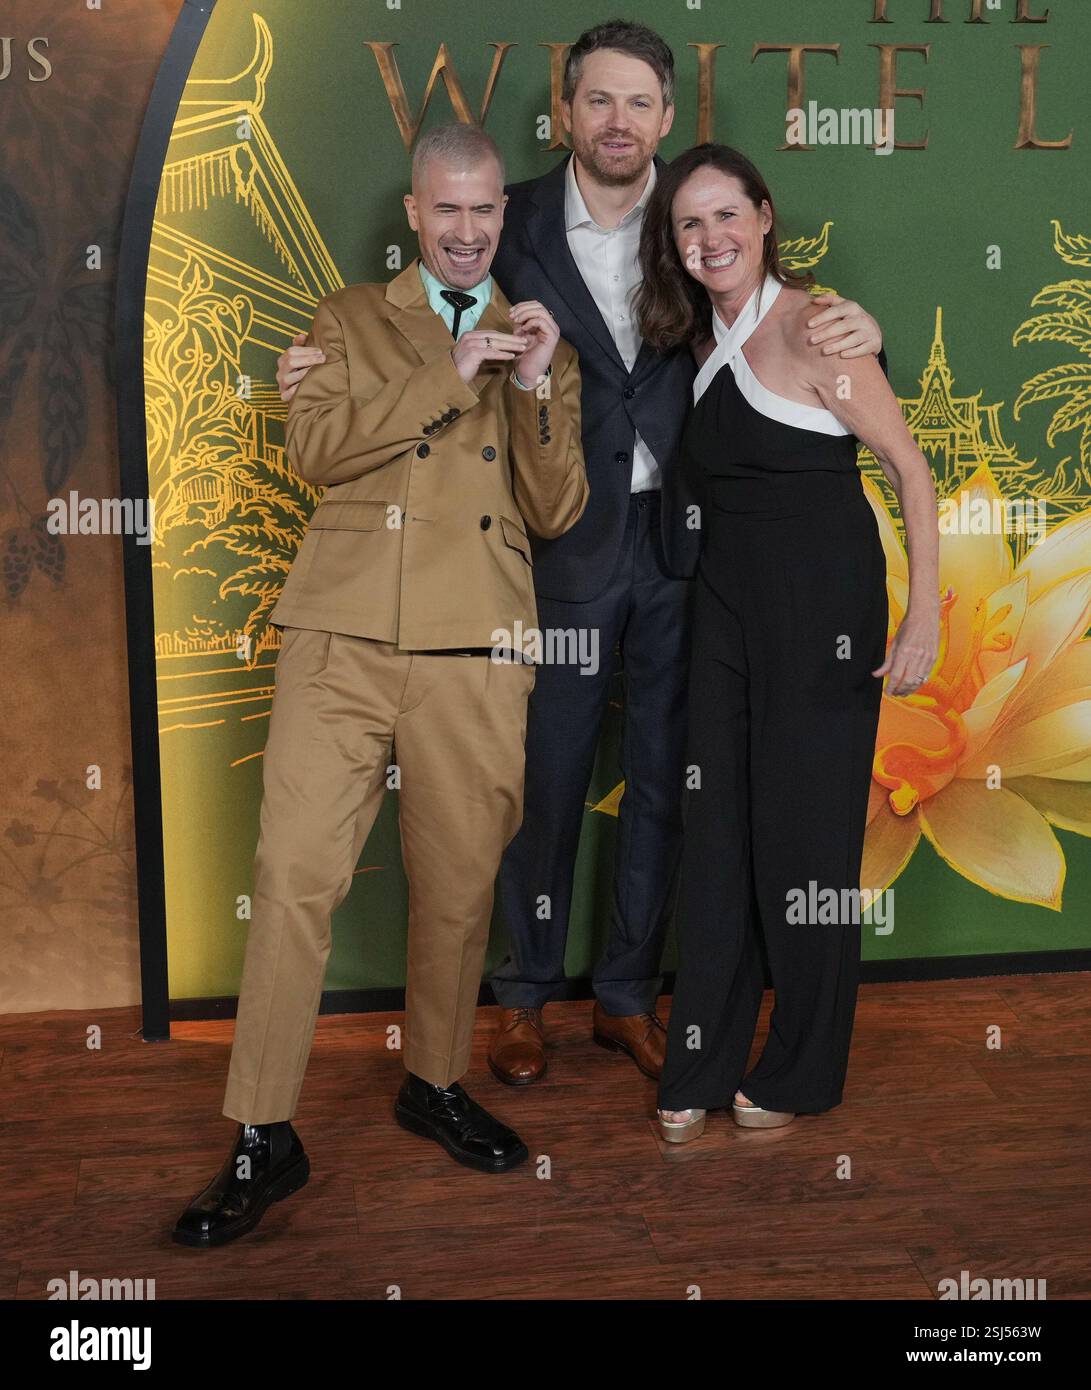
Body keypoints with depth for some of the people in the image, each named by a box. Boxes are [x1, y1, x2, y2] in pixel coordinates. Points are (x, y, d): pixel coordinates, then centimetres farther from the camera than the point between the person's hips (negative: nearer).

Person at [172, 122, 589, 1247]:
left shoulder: (537, 344, 18)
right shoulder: (351, 320, 16)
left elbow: (557, 512, 9)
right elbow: (314, 448, -3)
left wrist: (537, 389, -6)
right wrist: (450, 377, -8)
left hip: (476, 656, 1)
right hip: (344, 641, -1)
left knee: (458, 886, 7)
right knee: (294, 876, -6)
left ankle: (435, 1084, 30)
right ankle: (263, 1139, 4)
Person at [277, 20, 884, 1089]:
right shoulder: (516, 224, -2)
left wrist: (854, 332, -16)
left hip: (680, 540, 2)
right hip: (564, 545, -2)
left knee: (662, 779, 11)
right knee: (546, 779, 7)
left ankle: (628, 998, 28)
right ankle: (526, 995, 27)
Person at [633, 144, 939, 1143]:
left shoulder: (811, 325, -10)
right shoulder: (701, 339, 10)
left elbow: (909, 465, -10)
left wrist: (925, 612, -15)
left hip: (824, 597, -6)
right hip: (726, 598, 6)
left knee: (805, 832, 2)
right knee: (716, 824, 8)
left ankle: (802, 1072, 20)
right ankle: (702, 1065, 20)